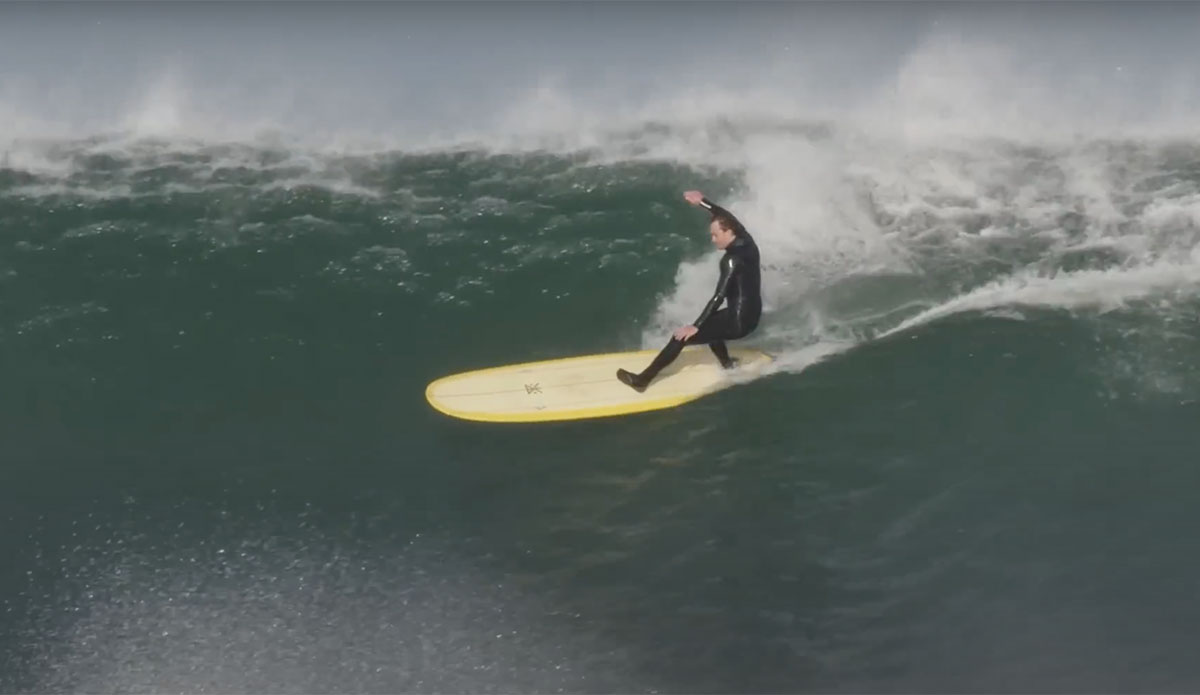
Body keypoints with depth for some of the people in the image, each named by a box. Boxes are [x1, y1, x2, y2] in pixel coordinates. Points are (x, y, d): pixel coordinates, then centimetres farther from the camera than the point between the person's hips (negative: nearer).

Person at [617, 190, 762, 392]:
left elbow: (719, 297, -26)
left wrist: (696, 327, -25)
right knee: (709, 321, 35)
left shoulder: (732, 260, -22)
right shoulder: (747, 242, 1)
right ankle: (728, 364, 35)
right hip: (751, 314, 9)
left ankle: (642, 380, -3)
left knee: (682, 337, -6)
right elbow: (728, 218, 18)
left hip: (739, 321, -9)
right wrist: (703, 201, 21)